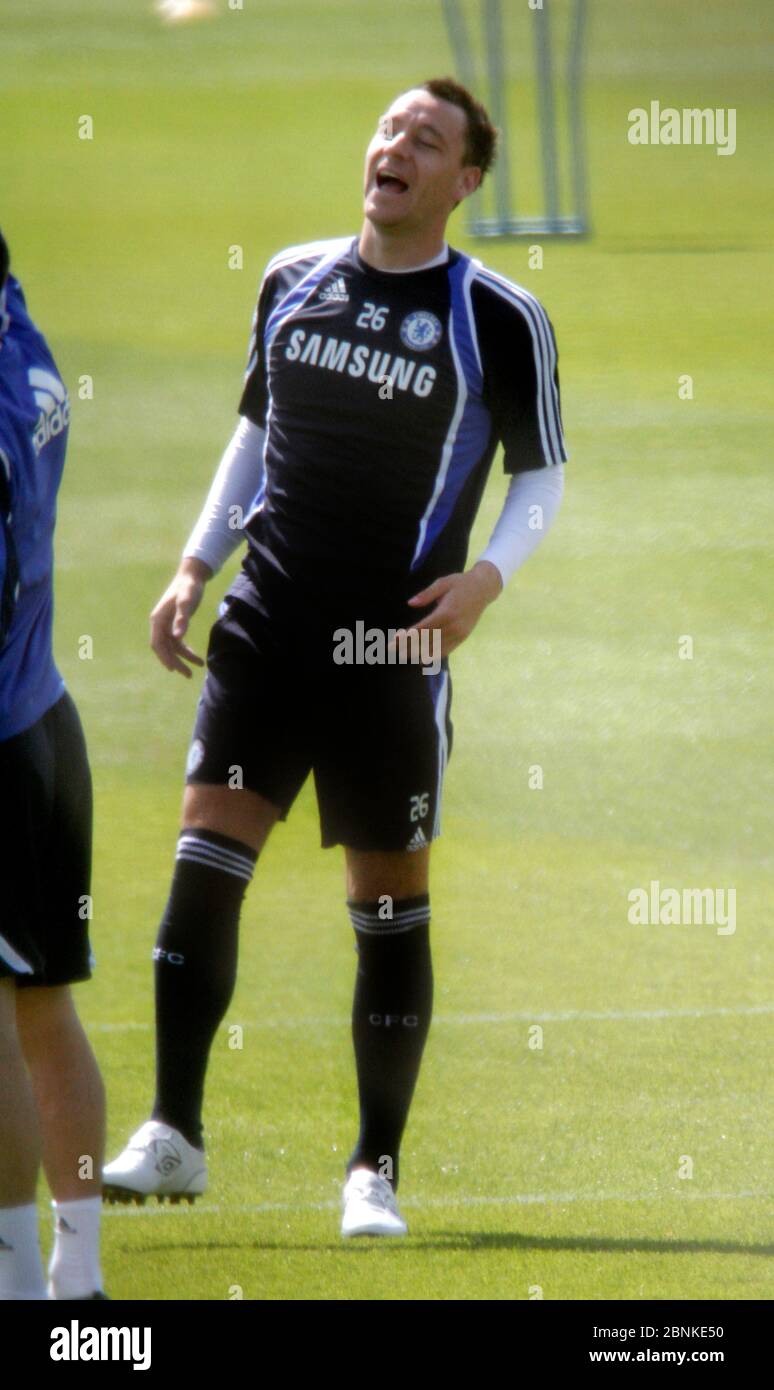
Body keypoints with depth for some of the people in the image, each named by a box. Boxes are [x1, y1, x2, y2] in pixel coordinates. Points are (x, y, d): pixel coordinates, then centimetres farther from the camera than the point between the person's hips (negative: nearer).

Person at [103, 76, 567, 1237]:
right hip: (267, 622, 3)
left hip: (394, 644, -3)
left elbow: (541, 477, 5)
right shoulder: (294, 280, 10)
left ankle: (376, 1169, 11)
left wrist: (488, 575, -13)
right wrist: (197, 563, 12)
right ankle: (174, 1135, -7)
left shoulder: (501, 320, -2)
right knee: (205, 853, -10)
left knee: (391, 906, 2)